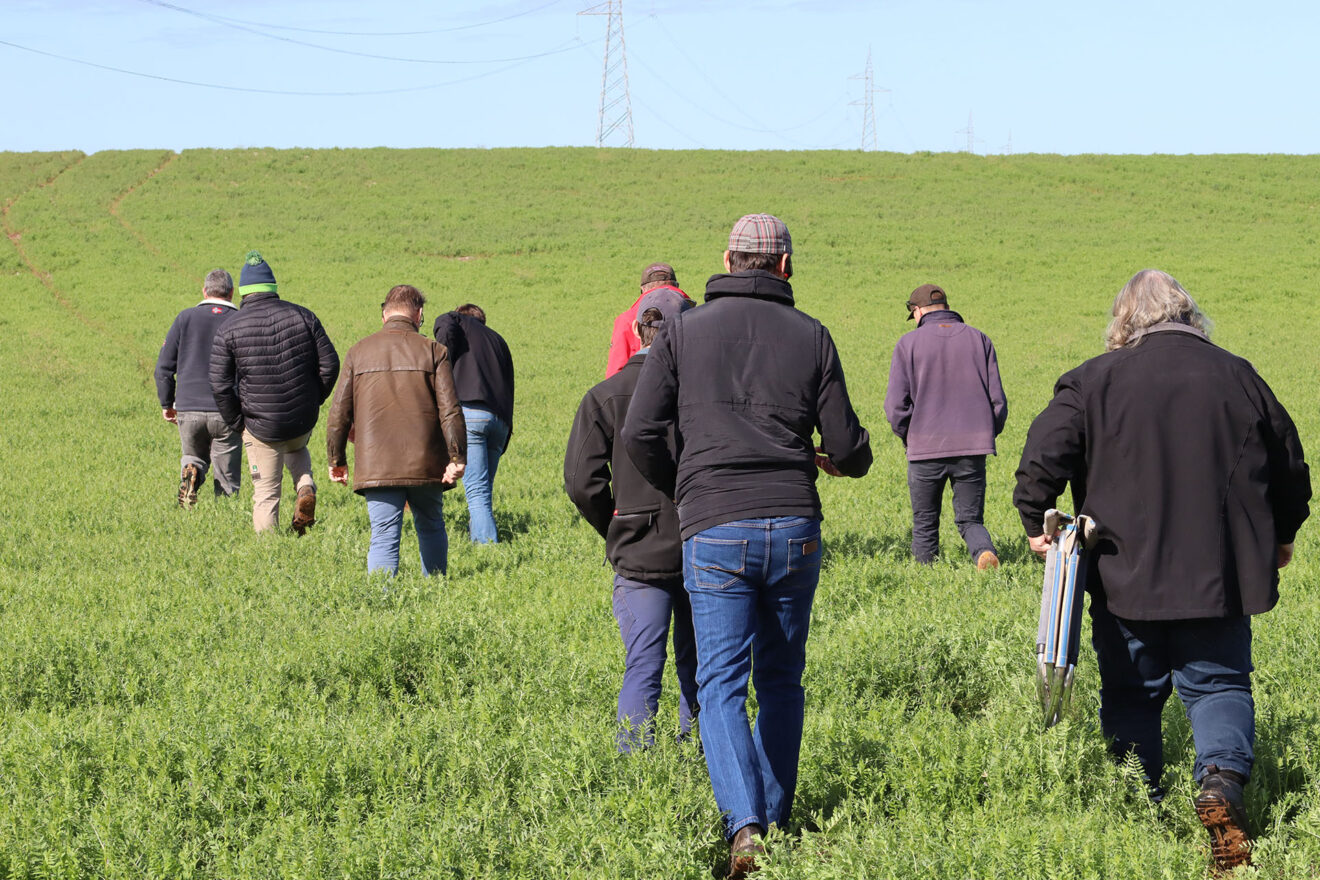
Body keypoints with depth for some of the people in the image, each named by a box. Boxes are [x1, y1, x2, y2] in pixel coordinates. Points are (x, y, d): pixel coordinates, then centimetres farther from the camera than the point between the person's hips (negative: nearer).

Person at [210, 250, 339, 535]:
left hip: (261, 426, -2)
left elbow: (220, 385, -9)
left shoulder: (230, 328, -7)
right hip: (304, 421, 2)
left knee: (266, 494, 9)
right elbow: (330, 365, -2)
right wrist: (314, 401, 13)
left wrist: (236, 422, 4)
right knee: (296, 448, 35)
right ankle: (306, 488, 8)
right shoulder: (303, 316, -1)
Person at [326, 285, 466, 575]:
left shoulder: (359, 352, 6)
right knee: (431, 527, 19)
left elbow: (339, 412, 6)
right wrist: (457, 457, -5)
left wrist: (336, 459, 15)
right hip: (425, 464, 0)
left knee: (383, 537, -3)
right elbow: (450, 410, -7)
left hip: (376, 464, 0)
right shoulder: (432, 351, 0)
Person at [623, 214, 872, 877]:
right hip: (794, 530, 2)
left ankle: (744, 825, -20)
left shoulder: (683, 332, 4)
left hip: (714, 531, -2)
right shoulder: (811, 337, 6)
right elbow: (848, 448, 7)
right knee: (781, 679, 15)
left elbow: (639, 435, -2)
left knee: (721, 684, -3)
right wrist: (842, 461, 31)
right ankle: (775, 819, 17)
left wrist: (677, 489, 18)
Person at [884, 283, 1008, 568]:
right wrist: (987, 435, 19)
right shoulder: (979, 339, 7)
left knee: (925, 524, 12)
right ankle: (985, 550, -22)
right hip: (972, 448, 2)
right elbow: (998, 401, 4)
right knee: (970, 519, 6)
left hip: (926, 449, -2)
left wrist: (908, 438, 12)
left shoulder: (909, 344, 0)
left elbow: (896, 406, -6)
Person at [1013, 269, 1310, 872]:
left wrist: (1035, 519, 4)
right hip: (1220, 575, 1)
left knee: (1131, 693, 11)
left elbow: (1044, 454, -11)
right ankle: (1221, 777, -16)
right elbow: (1289, 465, 14)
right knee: (1219, 684, 10)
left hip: (1126, 575, -1)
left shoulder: (1096, 379, -4)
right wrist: (1280, 536, 29)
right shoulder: (1237, 377, 4)